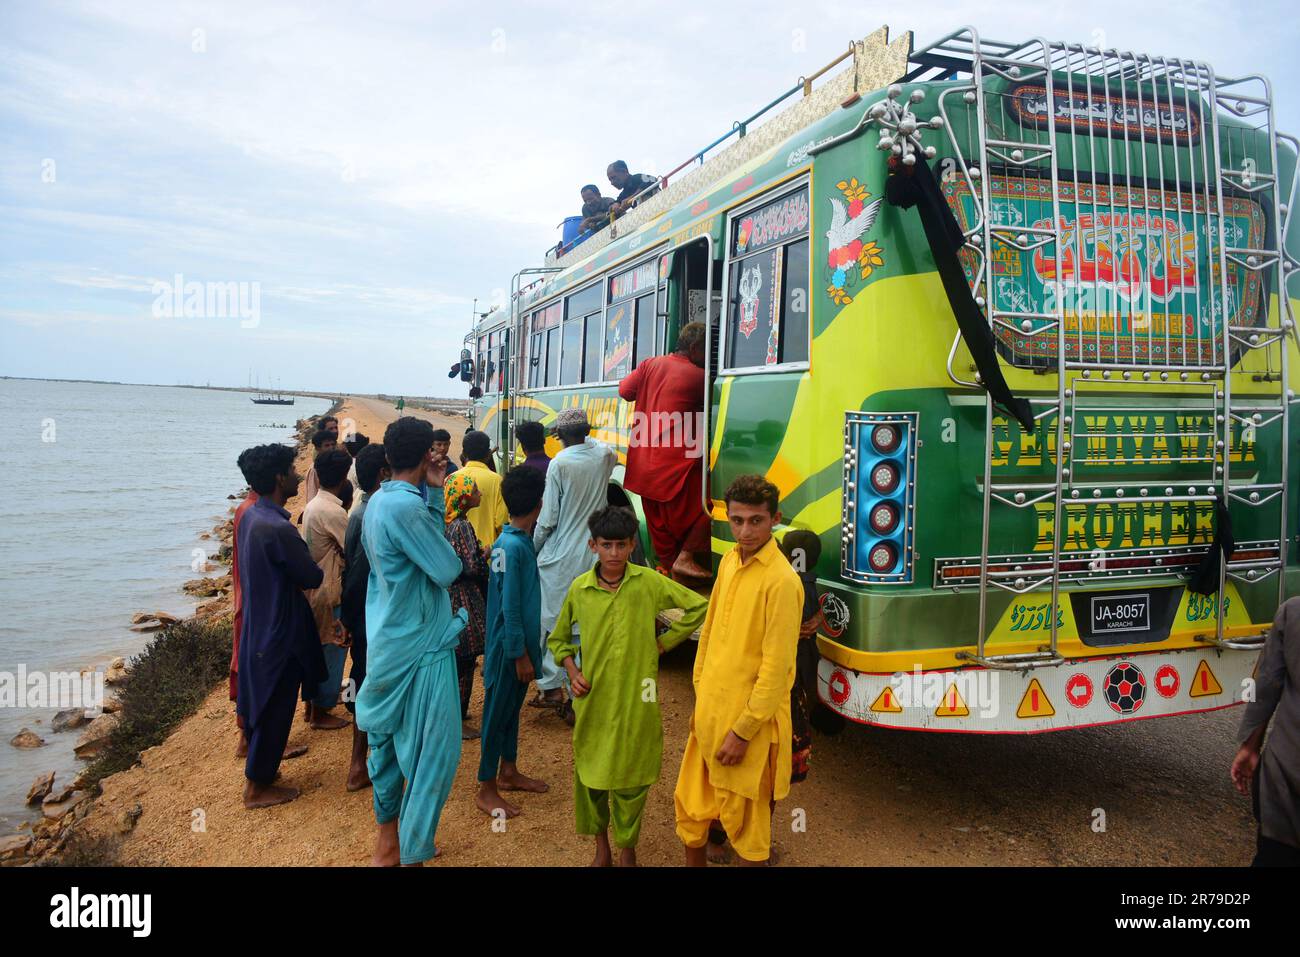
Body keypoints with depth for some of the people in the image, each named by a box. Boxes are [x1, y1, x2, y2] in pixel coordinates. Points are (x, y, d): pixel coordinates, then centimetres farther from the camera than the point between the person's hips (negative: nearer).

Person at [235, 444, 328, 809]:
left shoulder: (250, 516, 1)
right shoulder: (278, 529, -28)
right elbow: (313, 577, -18)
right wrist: (321, 566, 1)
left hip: (258, 622, 9)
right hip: (280, 630, -9)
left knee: (260, 702, 22)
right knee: (274, 710, 6)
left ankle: (258, 769, 37)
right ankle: (257, 787, 20)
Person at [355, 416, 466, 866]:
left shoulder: (379, 500, 6)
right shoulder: (406, 506, -23)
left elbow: (428, 541, 7)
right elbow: (448, 569, -17)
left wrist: (434, 493, 0)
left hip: (387, 640, 10)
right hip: (421, 645, -10)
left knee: (389, 737, 20)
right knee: (434, 749, 2)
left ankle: (388, 839, 35)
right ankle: (412, 854, 11)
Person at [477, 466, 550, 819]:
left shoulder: (517, 540, 5)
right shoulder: (514, 546, -24)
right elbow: (509, 607, -23)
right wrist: (521, 655, -19)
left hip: (520, 643, 9)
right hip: (510, 647, -9)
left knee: (511, 707, 20)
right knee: (497, 713, 3)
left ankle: (508, 771, 36)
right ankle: (486, 790, 15)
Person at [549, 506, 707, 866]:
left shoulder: (649, 582, -8)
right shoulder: (579, 588, -2)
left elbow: (699, 607, -3)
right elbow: (558, 638, 12)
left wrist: (662, 645, -3)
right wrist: (572, 672, -4)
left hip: (636, 699, -2)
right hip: (592, 700, 2)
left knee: (630, 777, 8)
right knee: (591, 773, 12)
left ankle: (627, 849, 29)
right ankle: (601, 846, 33)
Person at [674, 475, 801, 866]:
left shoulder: (781, 580, -20)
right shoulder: (730, 560, 4)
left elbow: (776, 667, -20)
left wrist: (743, 731, -16)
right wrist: (701, 693, 13)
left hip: (750, 720, -7)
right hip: (710, 710, 7)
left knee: (744, 819, 10)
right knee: (691, 805, 20)